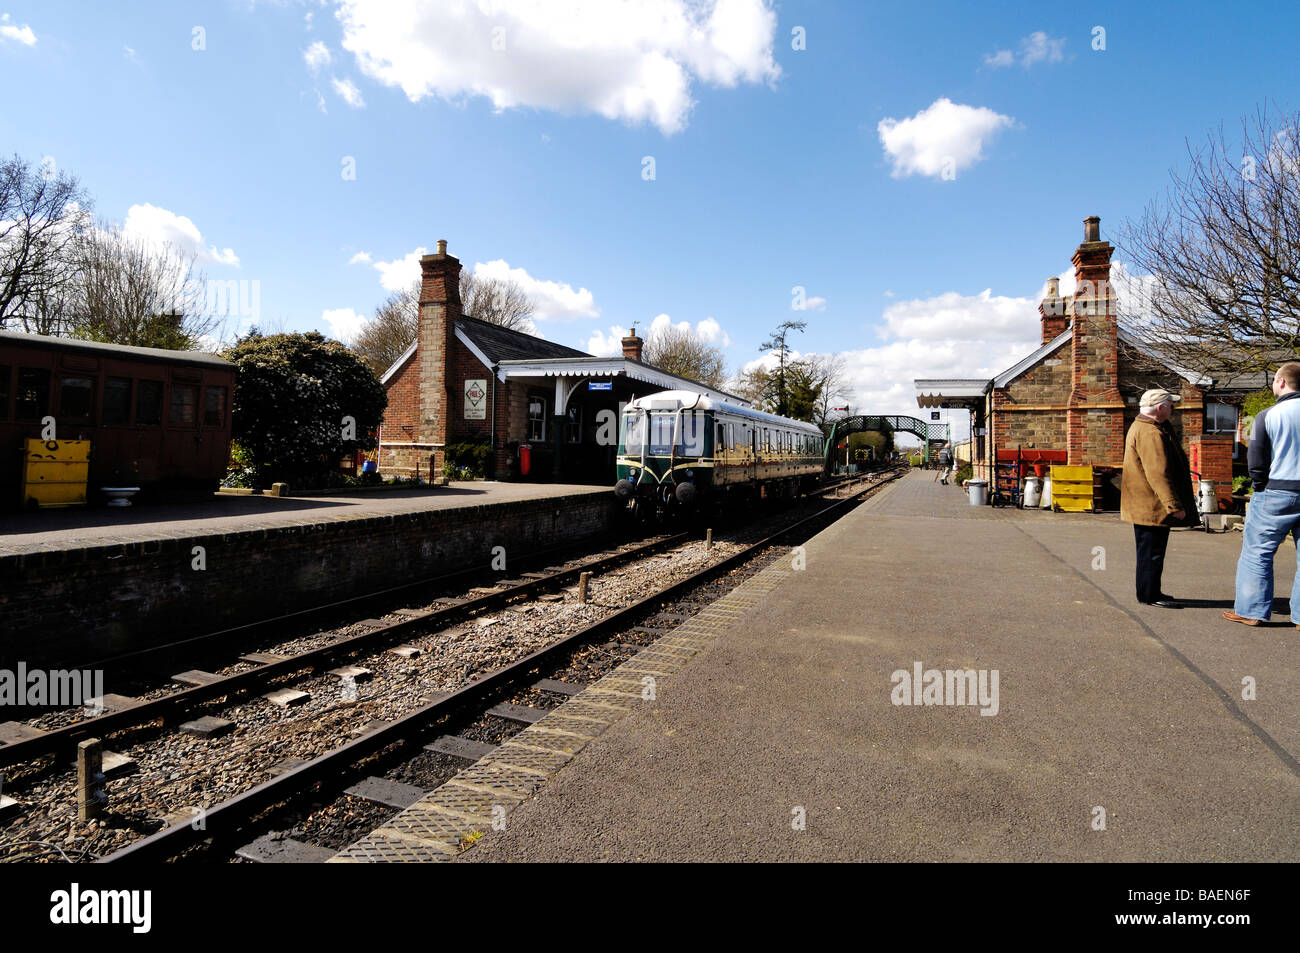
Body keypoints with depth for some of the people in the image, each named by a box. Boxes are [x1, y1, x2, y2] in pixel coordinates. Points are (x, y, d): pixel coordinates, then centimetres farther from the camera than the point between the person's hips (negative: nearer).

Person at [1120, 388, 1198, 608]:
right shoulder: (1150, 433, -20)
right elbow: (1159, 473, -25)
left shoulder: (1142, 427, 16)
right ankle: (1149, 595, 4)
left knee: (1151, 549, 17)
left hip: (1146, 505, 11)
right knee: (1152, 550, -3)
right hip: (1152, 506, -11)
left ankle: (1151, 592, 26)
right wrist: (1174, 505, -24)